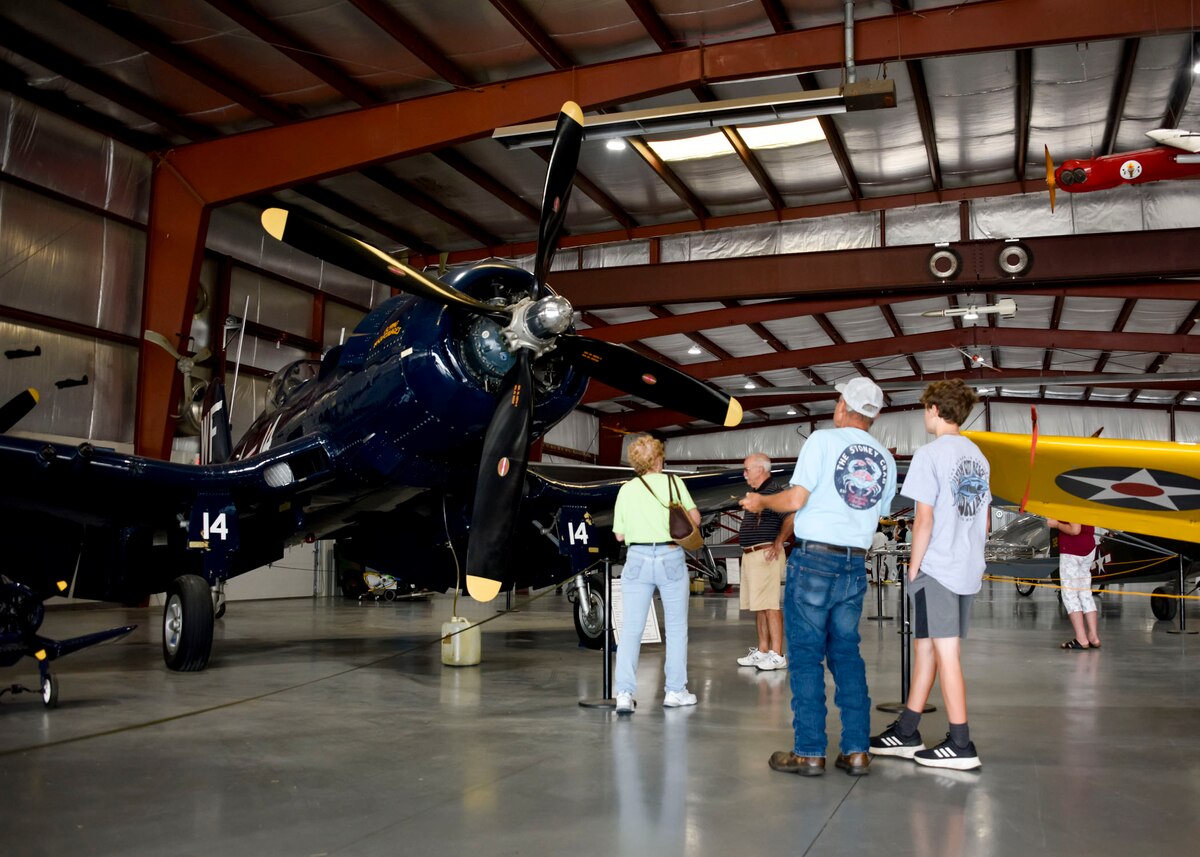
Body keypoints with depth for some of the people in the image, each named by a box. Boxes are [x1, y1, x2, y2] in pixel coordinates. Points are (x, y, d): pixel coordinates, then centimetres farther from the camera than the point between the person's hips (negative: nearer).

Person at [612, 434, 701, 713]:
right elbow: (695, 518, 0)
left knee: (631, 628, 2)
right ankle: (675, 691, 15)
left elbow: (619, 535, 6)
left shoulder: (626, 489, 5)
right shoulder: (673, 482, 0)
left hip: (637, 559, 1)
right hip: (670, 558, -1)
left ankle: (624, 693, -6)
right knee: (676, 627, 11)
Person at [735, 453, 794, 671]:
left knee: (770, 606, -10)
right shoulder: (756, 493, 19)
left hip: (766, 553, -10)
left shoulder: (774, 489, -11)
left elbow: (790, 516, -24)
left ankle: (777, 655, -7)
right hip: (751, 555, 10)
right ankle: (762, 651, 18)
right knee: (758, 606, 12)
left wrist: (778, 541, -21)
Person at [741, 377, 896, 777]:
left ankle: (809, 752, 4)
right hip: (855, 564, 5)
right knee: (847, 654, 12)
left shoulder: (823, 440, -7)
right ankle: (856, 751, 12)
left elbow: (795, 500, -12)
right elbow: (876, 515, 15)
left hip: (814, 559, -5)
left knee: (806, 654, 1)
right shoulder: (886, 459, 10)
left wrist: (761, 501, 6)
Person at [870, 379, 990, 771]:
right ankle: (906, 732, 21)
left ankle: (961, 746, 4)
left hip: (935, 569, -8)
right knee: (924, 648, 14)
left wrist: (913, 568, -8)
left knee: (945, 654, -1)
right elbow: (984, 520, 15)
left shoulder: (930, 454, -11)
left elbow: (924, 520, -15)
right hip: (968, 570, 8)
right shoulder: (978, 457, 12)